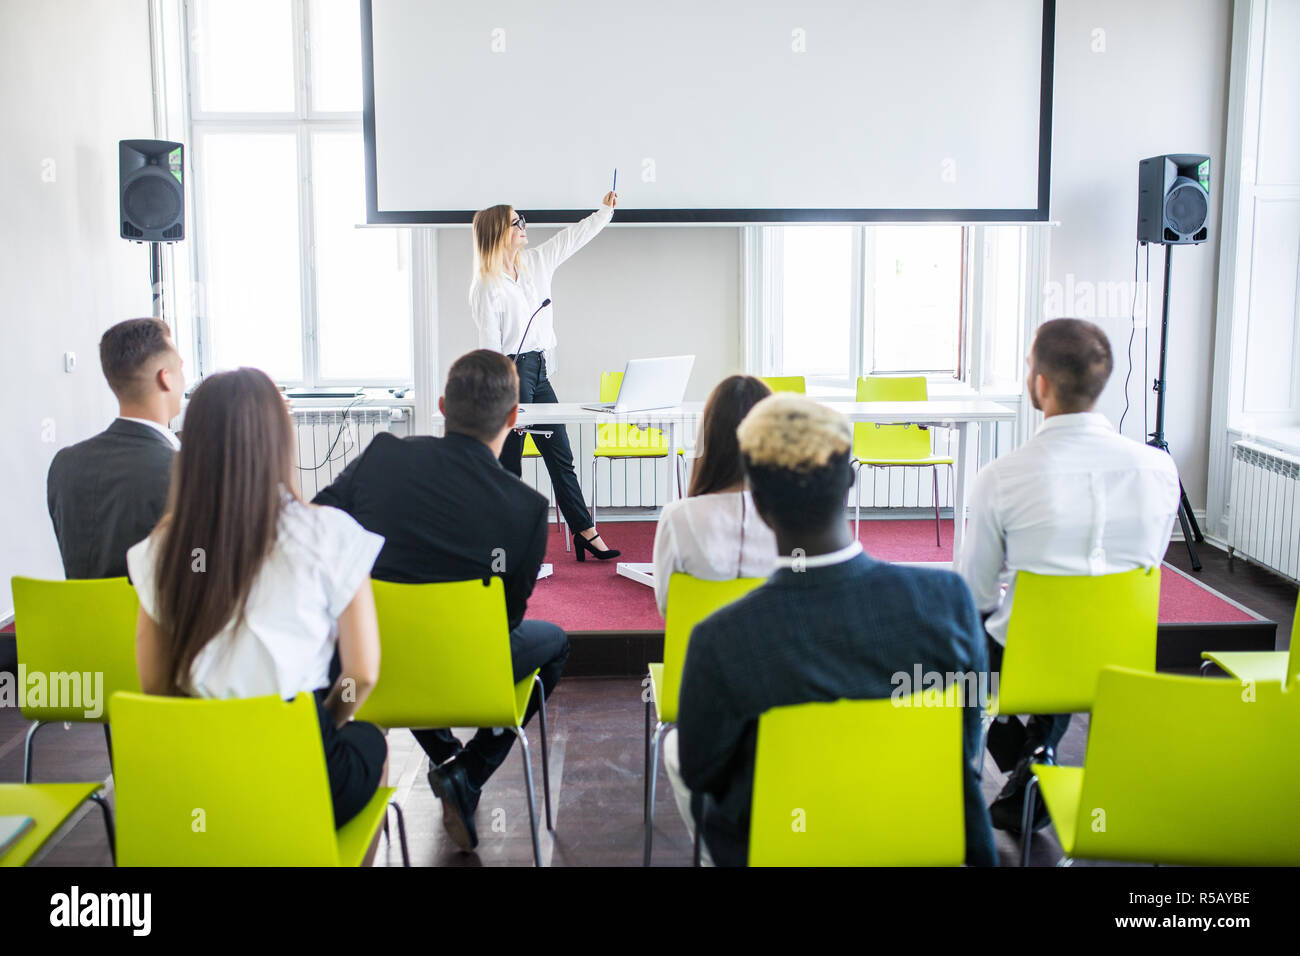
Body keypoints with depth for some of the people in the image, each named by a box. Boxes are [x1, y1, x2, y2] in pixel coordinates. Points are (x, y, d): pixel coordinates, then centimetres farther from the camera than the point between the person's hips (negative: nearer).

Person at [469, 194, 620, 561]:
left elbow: (572, 237, 21)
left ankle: (584, 530, 14)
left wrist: (606, 210, 18)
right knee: (508, 463, -1)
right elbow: (490, 343, -13)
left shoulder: (536, 263, 10)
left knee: (561, 457, 9)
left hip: (539, 371, 8)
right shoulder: (486, 286, -10)